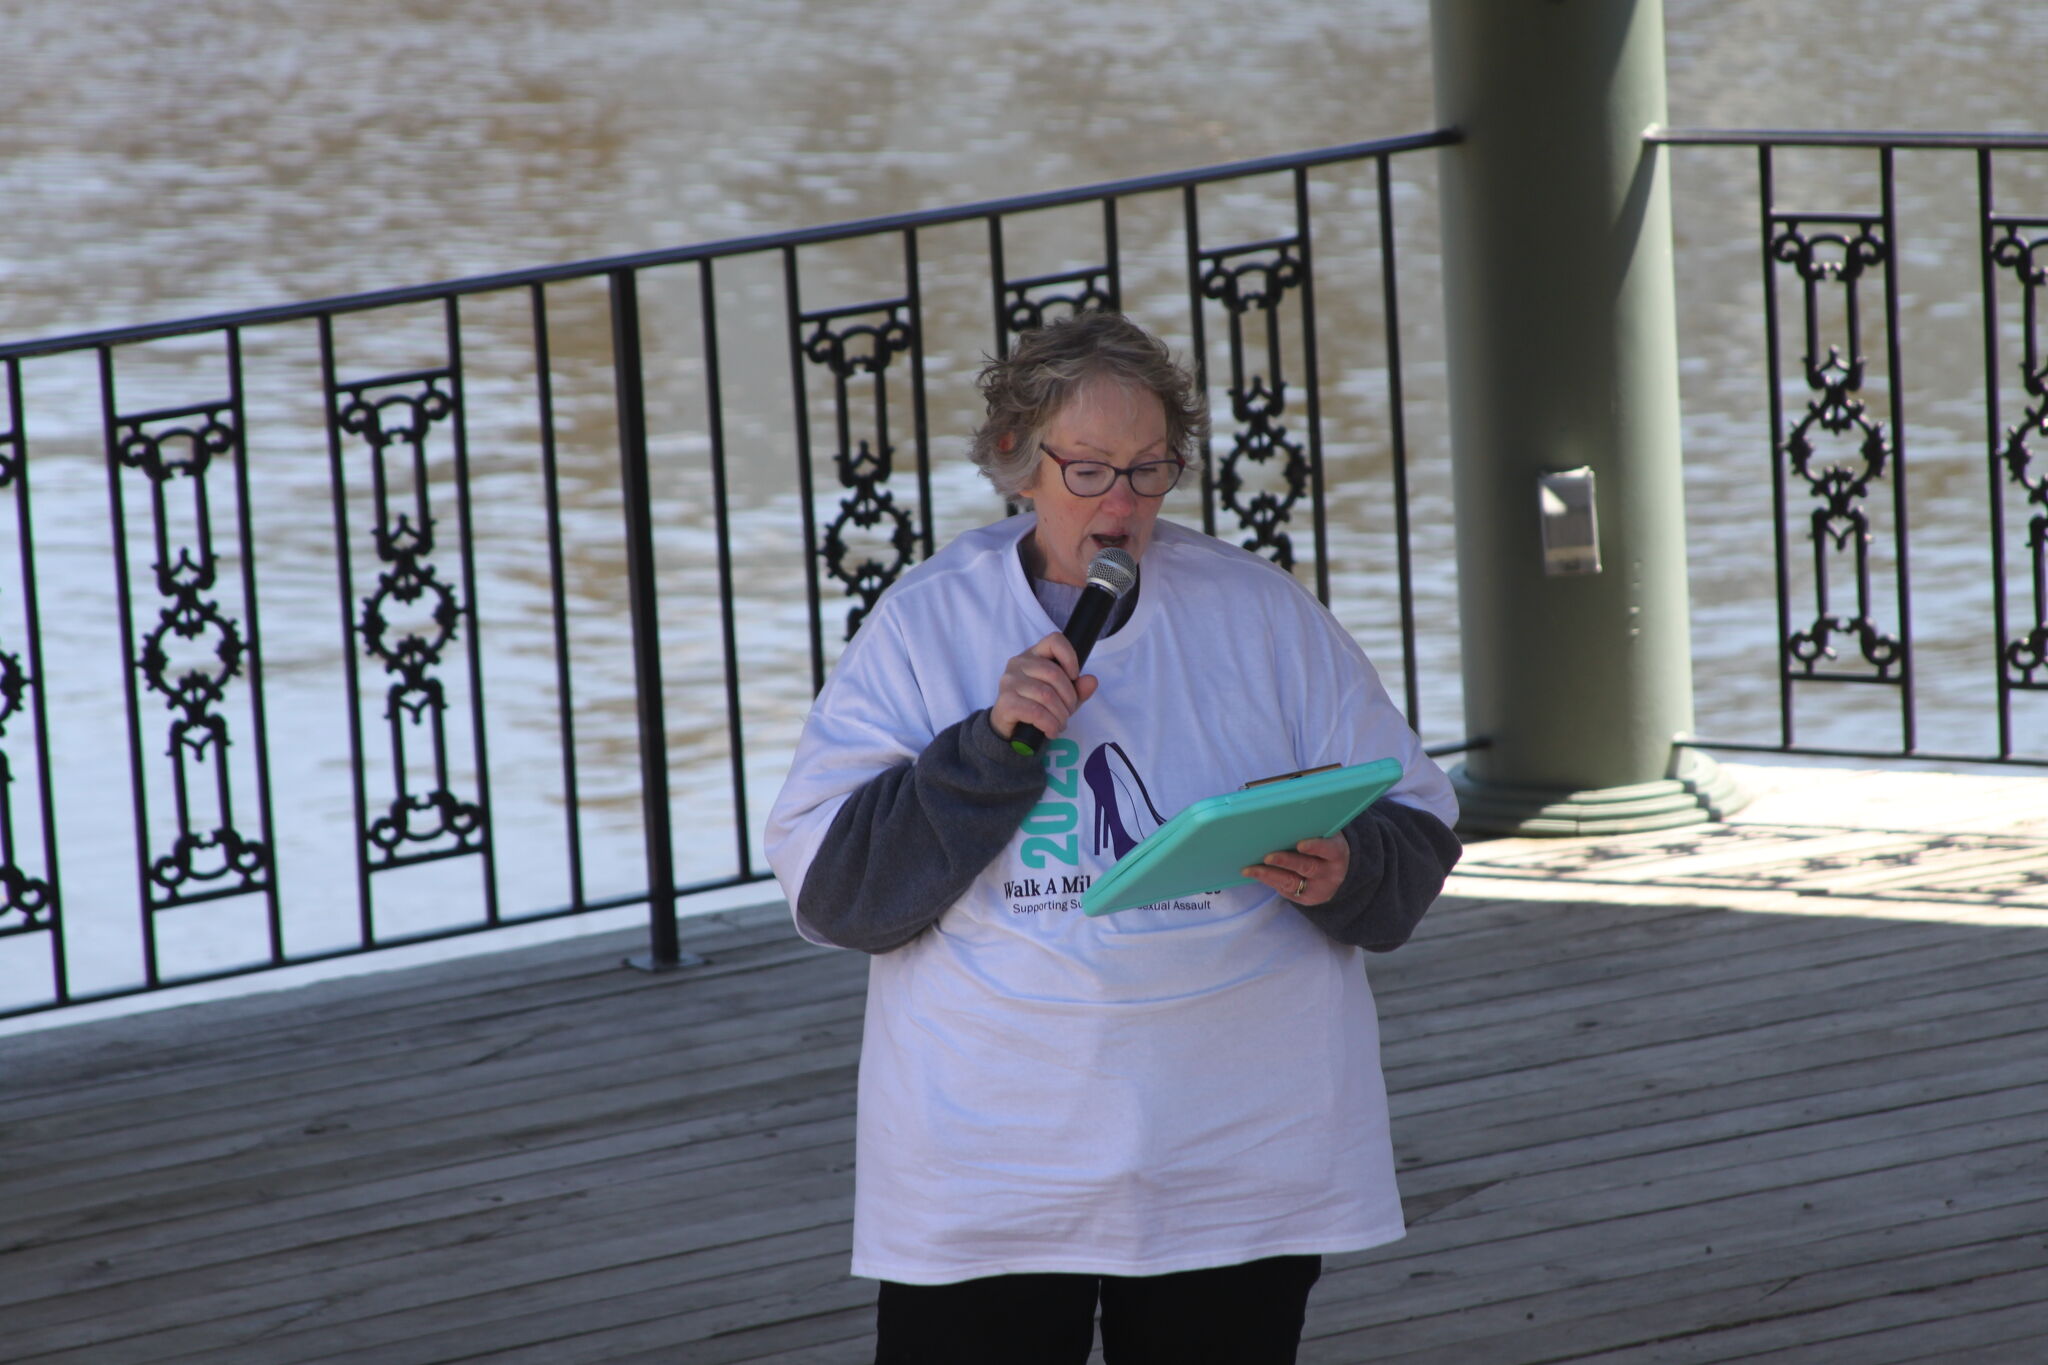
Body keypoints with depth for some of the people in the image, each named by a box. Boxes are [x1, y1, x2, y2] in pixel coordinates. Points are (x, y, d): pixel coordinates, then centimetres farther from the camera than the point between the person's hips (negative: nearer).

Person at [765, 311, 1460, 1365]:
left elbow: (1416, 829, 6)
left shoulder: (1263, 614, 5)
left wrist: (1344, 874, -17)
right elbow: (824, 887, -6)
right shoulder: (923, 625, 1)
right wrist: (992, 748, -16)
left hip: (1237, 1151, 2)